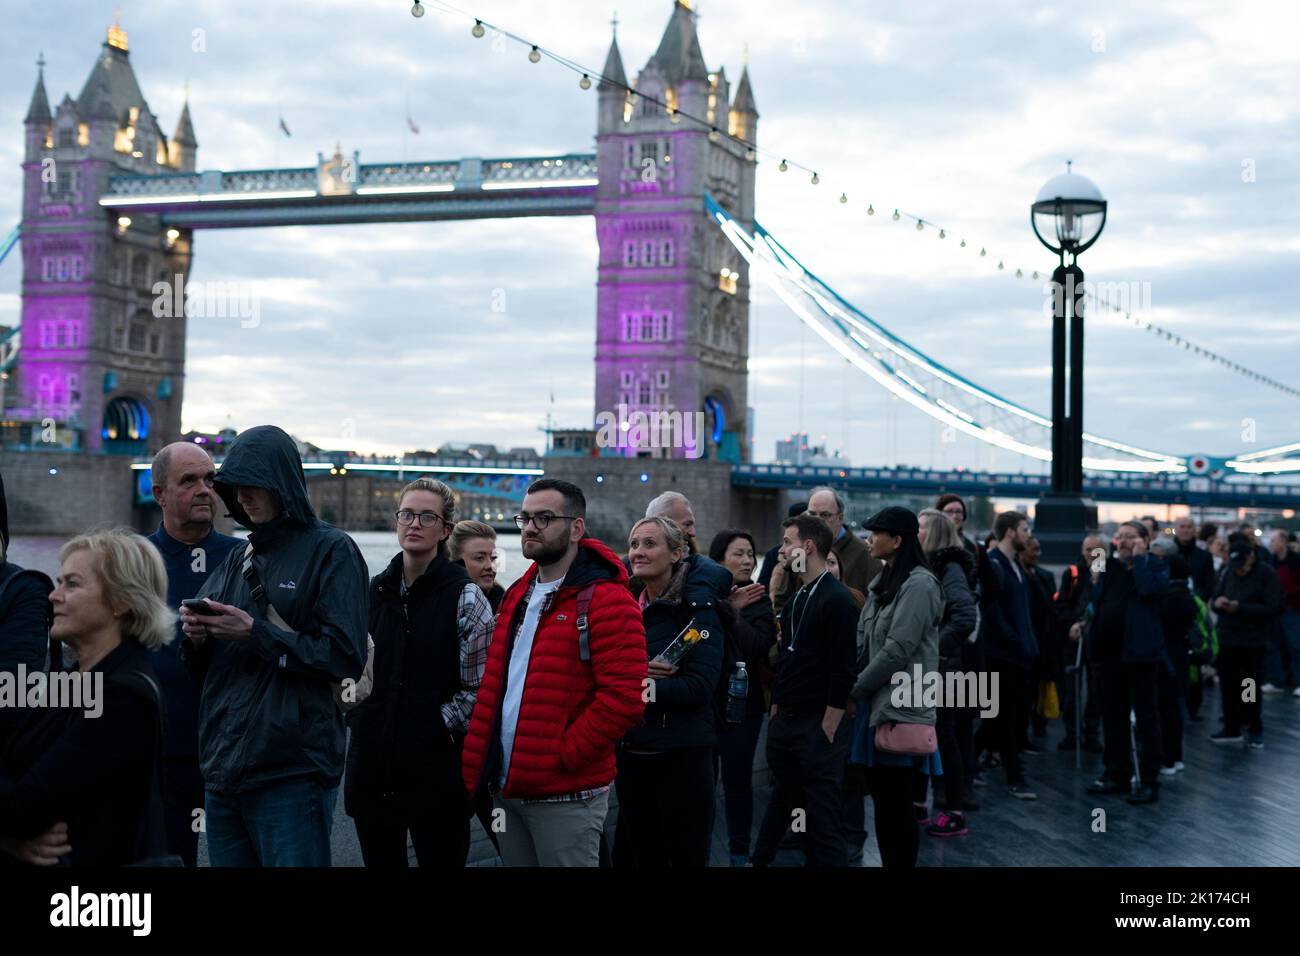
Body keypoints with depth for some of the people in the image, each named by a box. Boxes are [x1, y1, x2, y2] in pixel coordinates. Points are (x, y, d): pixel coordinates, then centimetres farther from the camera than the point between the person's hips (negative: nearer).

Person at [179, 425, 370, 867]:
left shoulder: (331, 551, -4)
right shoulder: (238, 560, 17)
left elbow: (346, 658, -13)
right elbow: (202, 668, 20)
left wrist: (255, 632, -16)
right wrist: (196, 638, -3)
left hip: (292, 776, -7)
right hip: (223, 770, 7)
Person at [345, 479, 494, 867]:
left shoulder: (465, 598, -5)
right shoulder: (375, 591, 9)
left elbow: (480, 688, -8)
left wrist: (439, 726, -11)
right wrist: (357, 718, 6)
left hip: (435, 769, -4)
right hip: (372, 766, 5)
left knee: (440, 857, 3)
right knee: (380, 859, 12)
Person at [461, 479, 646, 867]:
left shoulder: (606, 601, -12)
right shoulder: (518, 595, 14)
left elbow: (624, 699, -20)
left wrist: (561, 756, -18)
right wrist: (477, 763, 7)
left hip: (565, 799, -7)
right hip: (506, 788, 7)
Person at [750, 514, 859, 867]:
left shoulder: (836, 600, -12)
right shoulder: (795, 600, 13)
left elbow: (843, 672, -16)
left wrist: (828, 730, -17)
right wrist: (774, 713, 12)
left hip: (818, 727, -8)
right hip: (784, 724, 8)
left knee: (823, 815, -3)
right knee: (784, 801, 17)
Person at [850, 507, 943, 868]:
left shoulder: (919, 584, -12)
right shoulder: (883, 583, 15)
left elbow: (897, 649, -17)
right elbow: (863, 642, 12)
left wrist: (855, 689, -9)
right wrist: (852, 684, -2)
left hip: (901, 710, -8)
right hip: (877, 705, 8)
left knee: (897, 805, -4)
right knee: (881, 801, 11)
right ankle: (887, 864, 19)